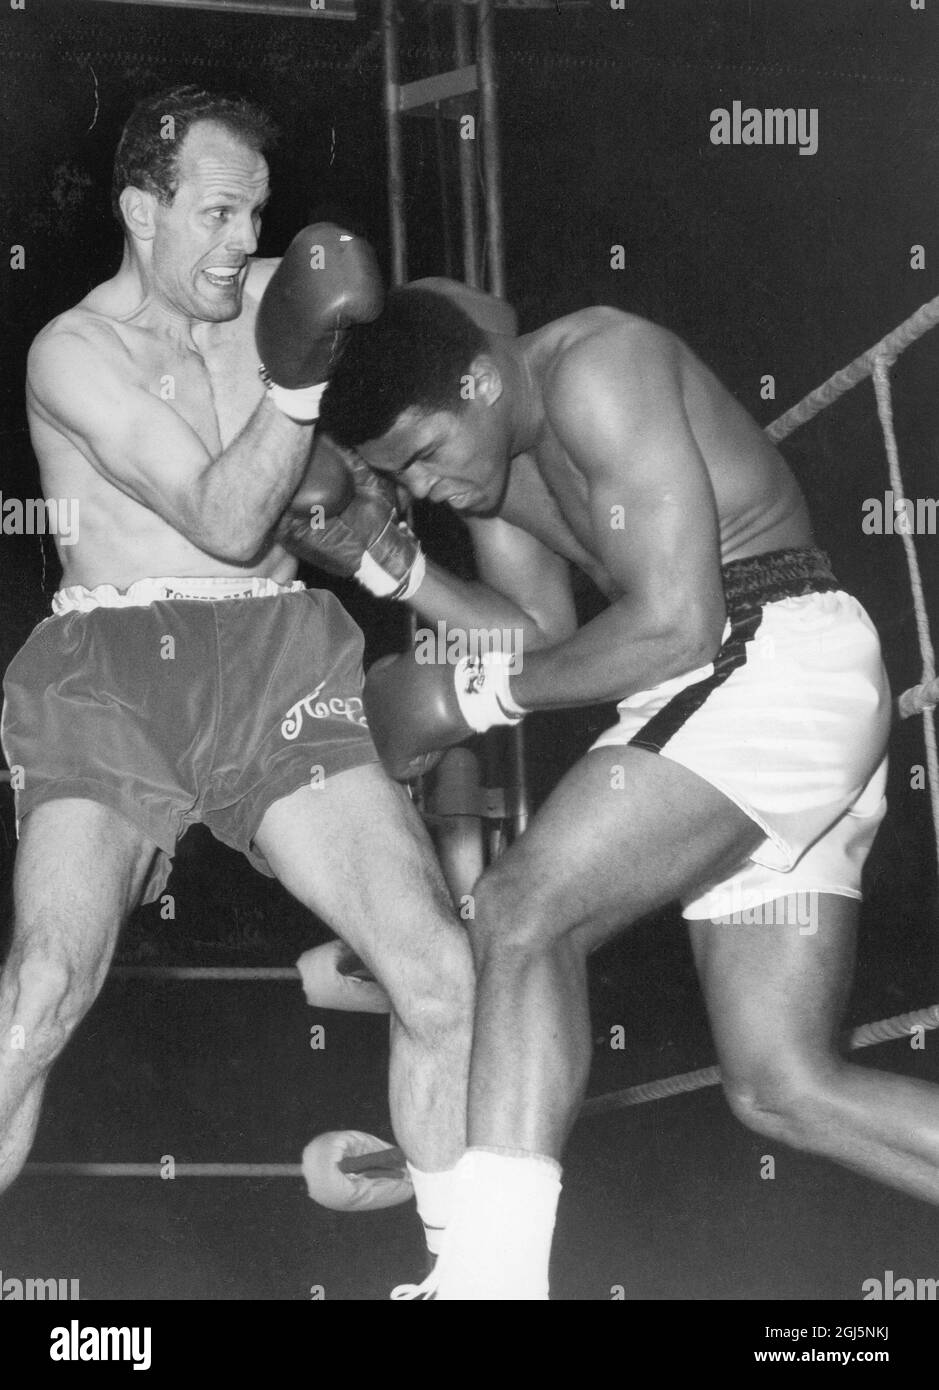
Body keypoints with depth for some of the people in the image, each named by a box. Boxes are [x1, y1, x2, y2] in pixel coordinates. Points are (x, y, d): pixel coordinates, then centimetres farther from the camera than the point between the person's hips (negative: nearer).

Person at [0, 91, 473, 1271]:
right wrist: (294, 381, -26)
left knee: (441, 975, -10)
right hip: (114, 672, -4)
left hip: (279, 660, 5)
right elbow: (226, 520, -13)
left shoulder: (269, 296, 14)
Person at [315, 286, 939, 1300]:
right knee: (783, 1087, 5)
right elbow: (541, 636, 11)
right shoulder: (485, 450, 12)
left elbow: (675, 624, -20)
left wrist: (471, 698, -11)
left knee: (520, 914, -21)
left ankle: (491, 1274, -27)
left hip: (778, 659, -10)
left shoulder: (594, 370, -15)